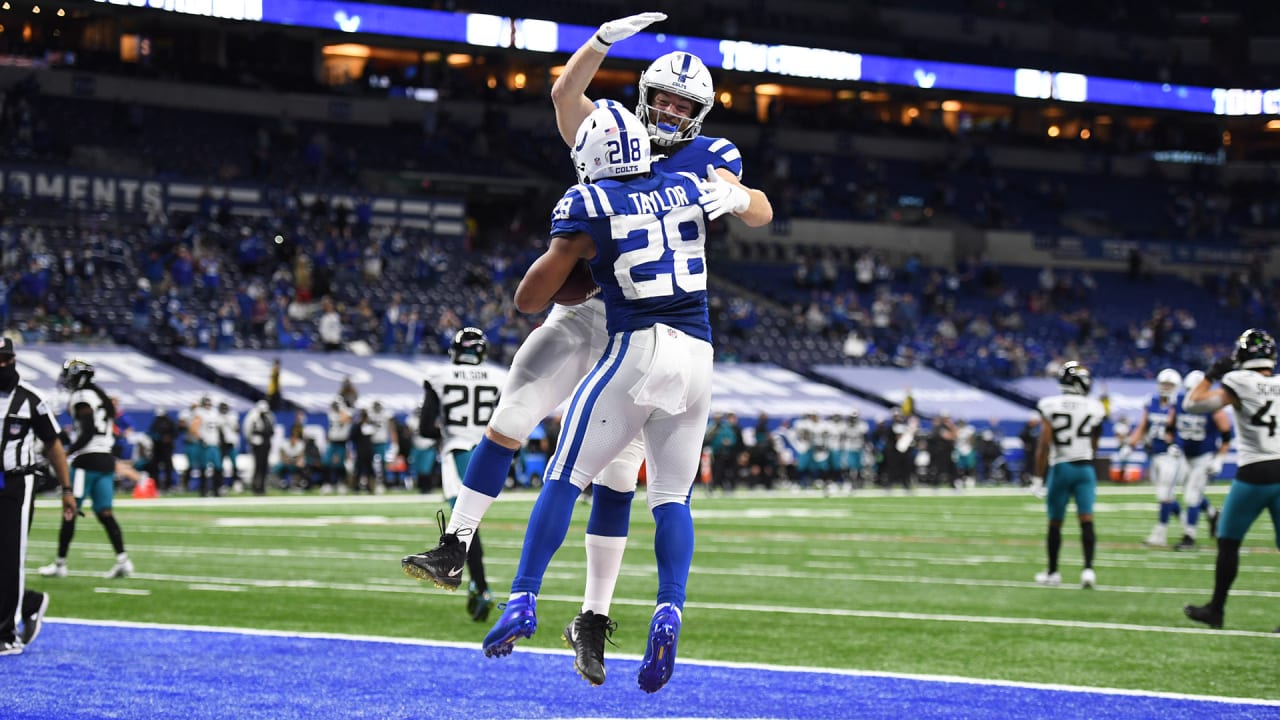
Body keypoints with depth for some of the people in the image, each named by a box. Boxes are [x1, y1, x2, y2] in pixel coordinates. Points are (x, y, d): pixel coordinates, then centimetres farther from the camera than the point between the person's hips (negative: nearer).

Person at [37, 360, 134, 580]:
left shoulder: (82, 398, -9)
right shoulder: (103, 398, 18)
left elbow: (88, 432, -19)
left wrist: (67, 453, -15)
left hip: (87, 462, -8)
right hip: (106, 460, 8)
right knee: (105, 513, 5)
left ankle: (60, 564, 4)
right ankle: (123, 560, -8)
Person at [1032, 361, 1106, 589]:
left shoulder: (1051, 407, -7)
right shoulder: (1093, 408, 0)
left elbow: (1044, 443, -10)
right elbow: (1094, 446, 10)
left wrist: (1039, 474, -4)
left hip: (1060, 467, -1)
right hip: (1085, 468, 1)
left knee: (1055, 521, 10)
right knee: (1086, 520, -4)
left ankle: (1053, 572, 20)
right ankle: (1088, 568, -17)